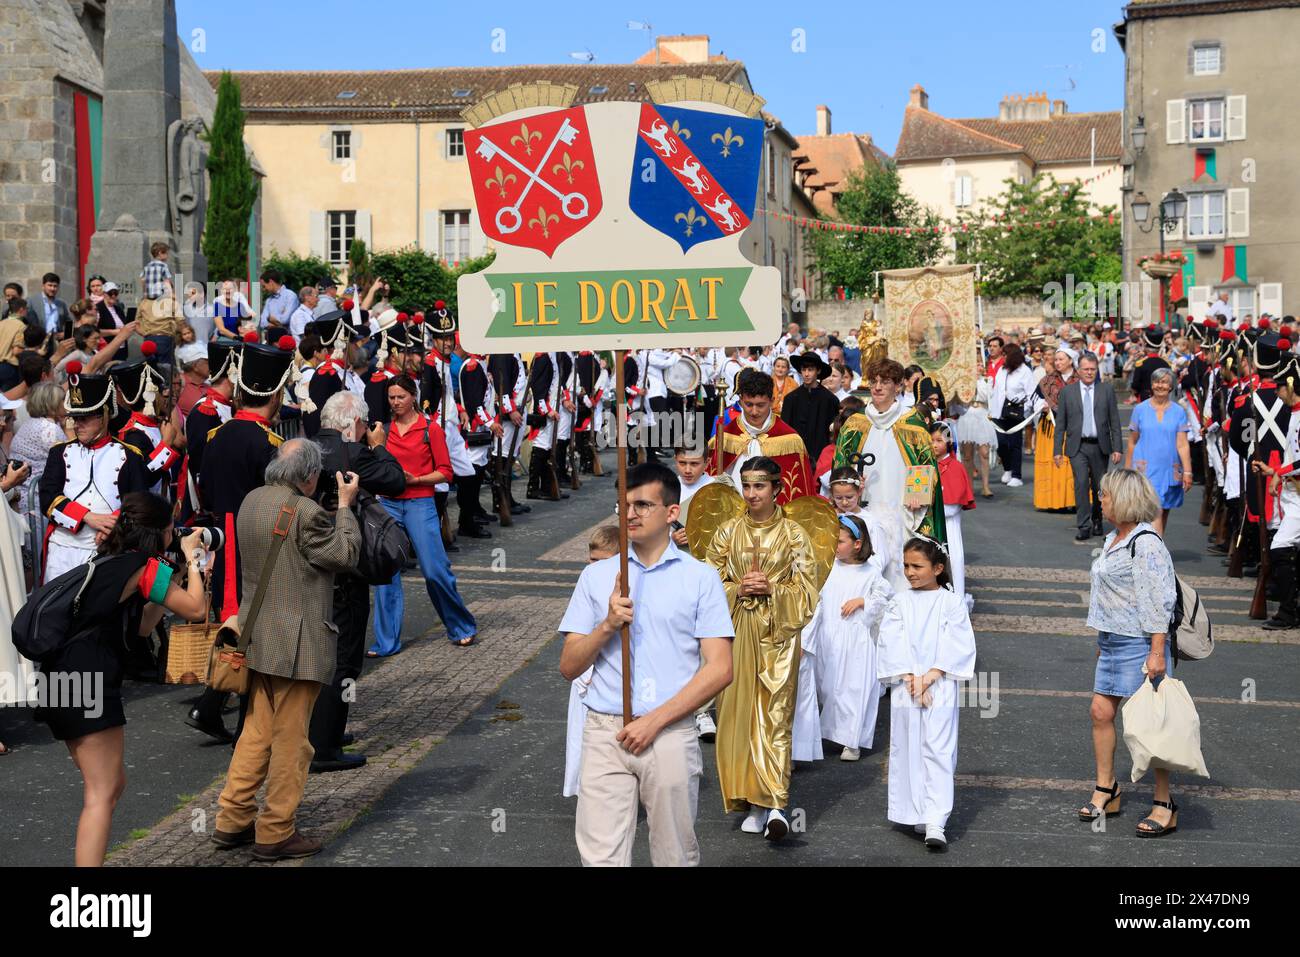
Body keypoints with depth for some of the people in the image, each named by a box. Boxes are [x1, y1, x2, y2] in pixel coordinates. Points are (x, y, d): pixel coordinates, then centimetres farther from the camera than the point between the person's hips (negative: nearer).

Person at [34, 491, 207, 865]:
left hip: (62, 680, 9)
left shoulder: (108, 560, 19)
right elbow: (196, 610, 0)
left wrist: (176, 575, 22)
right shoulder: (146, 565, -7)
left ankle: (87, 860, 21)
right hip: (88, 683, -9)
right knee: (102, 794, -6)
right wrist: (190, 559, 11)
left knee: (112, 784, 18)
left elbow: (140, 625, 25)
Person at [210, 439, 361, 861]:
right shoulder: (306, 512, -20)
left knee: (257, 731, 19)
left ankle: (233, 819, 24)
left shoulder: (252, 500, 5)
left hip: (257, 637, 8)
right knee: (290, 741, 3)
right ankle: (275, 833, 11)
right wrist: (346, 505, -2)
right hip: (296, 645, -8)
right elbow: (345, 555, -10)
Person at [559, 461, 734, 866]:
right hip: (604, 731, 2)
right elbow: (569, 667, 8)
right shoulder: (596, 576, 11)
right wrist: (607, 625, -10)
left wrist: (655, 720, -10)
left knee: (675, 856, 6)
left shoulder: (701, 578, 3)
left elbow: (720, 668, -3)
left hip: (671, 735, -1)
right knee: (601, 856, -3)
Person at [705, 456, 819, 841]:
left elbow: (806, 590, 0)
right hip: (737, 632, 2)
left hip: (777, 635, -2)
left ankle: (774, 804, -10)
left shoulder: (793, 534, 1)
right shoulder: (728, 532, 6)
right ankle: (752, 802, 11)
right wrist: (739, 589, -10)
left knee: (775, 716, -7)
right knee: (738, 715, 1)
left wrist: (771, 589, -15)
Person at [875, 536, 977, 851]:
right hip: (905, 690, 3)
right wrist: (910, 679, -12)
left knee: (938, 753, -8)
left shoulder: (952, 603, 1)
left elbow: (958, 645, -6)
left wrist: (931, 676, -13)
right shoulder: (900, 603, 7)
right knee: (908, 752, 6)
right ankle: (917, 815, 18)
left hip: (940, 688, -3)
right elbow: (892, 644, -2)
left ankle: (935, 824, -12)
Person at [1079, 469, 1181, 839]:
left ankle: (1165, 805, 6)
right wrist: (1102, 641, 23)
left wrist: (1156, 652, -22)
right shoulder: (1114, 540, 13)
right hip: (1113, 642, 9)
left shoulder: (1146, 544, -17)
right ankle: (1107, 791, 24)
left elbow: (1158, 602, -20)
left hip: (1139, 645, -9)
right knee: (1100, 712, 10)